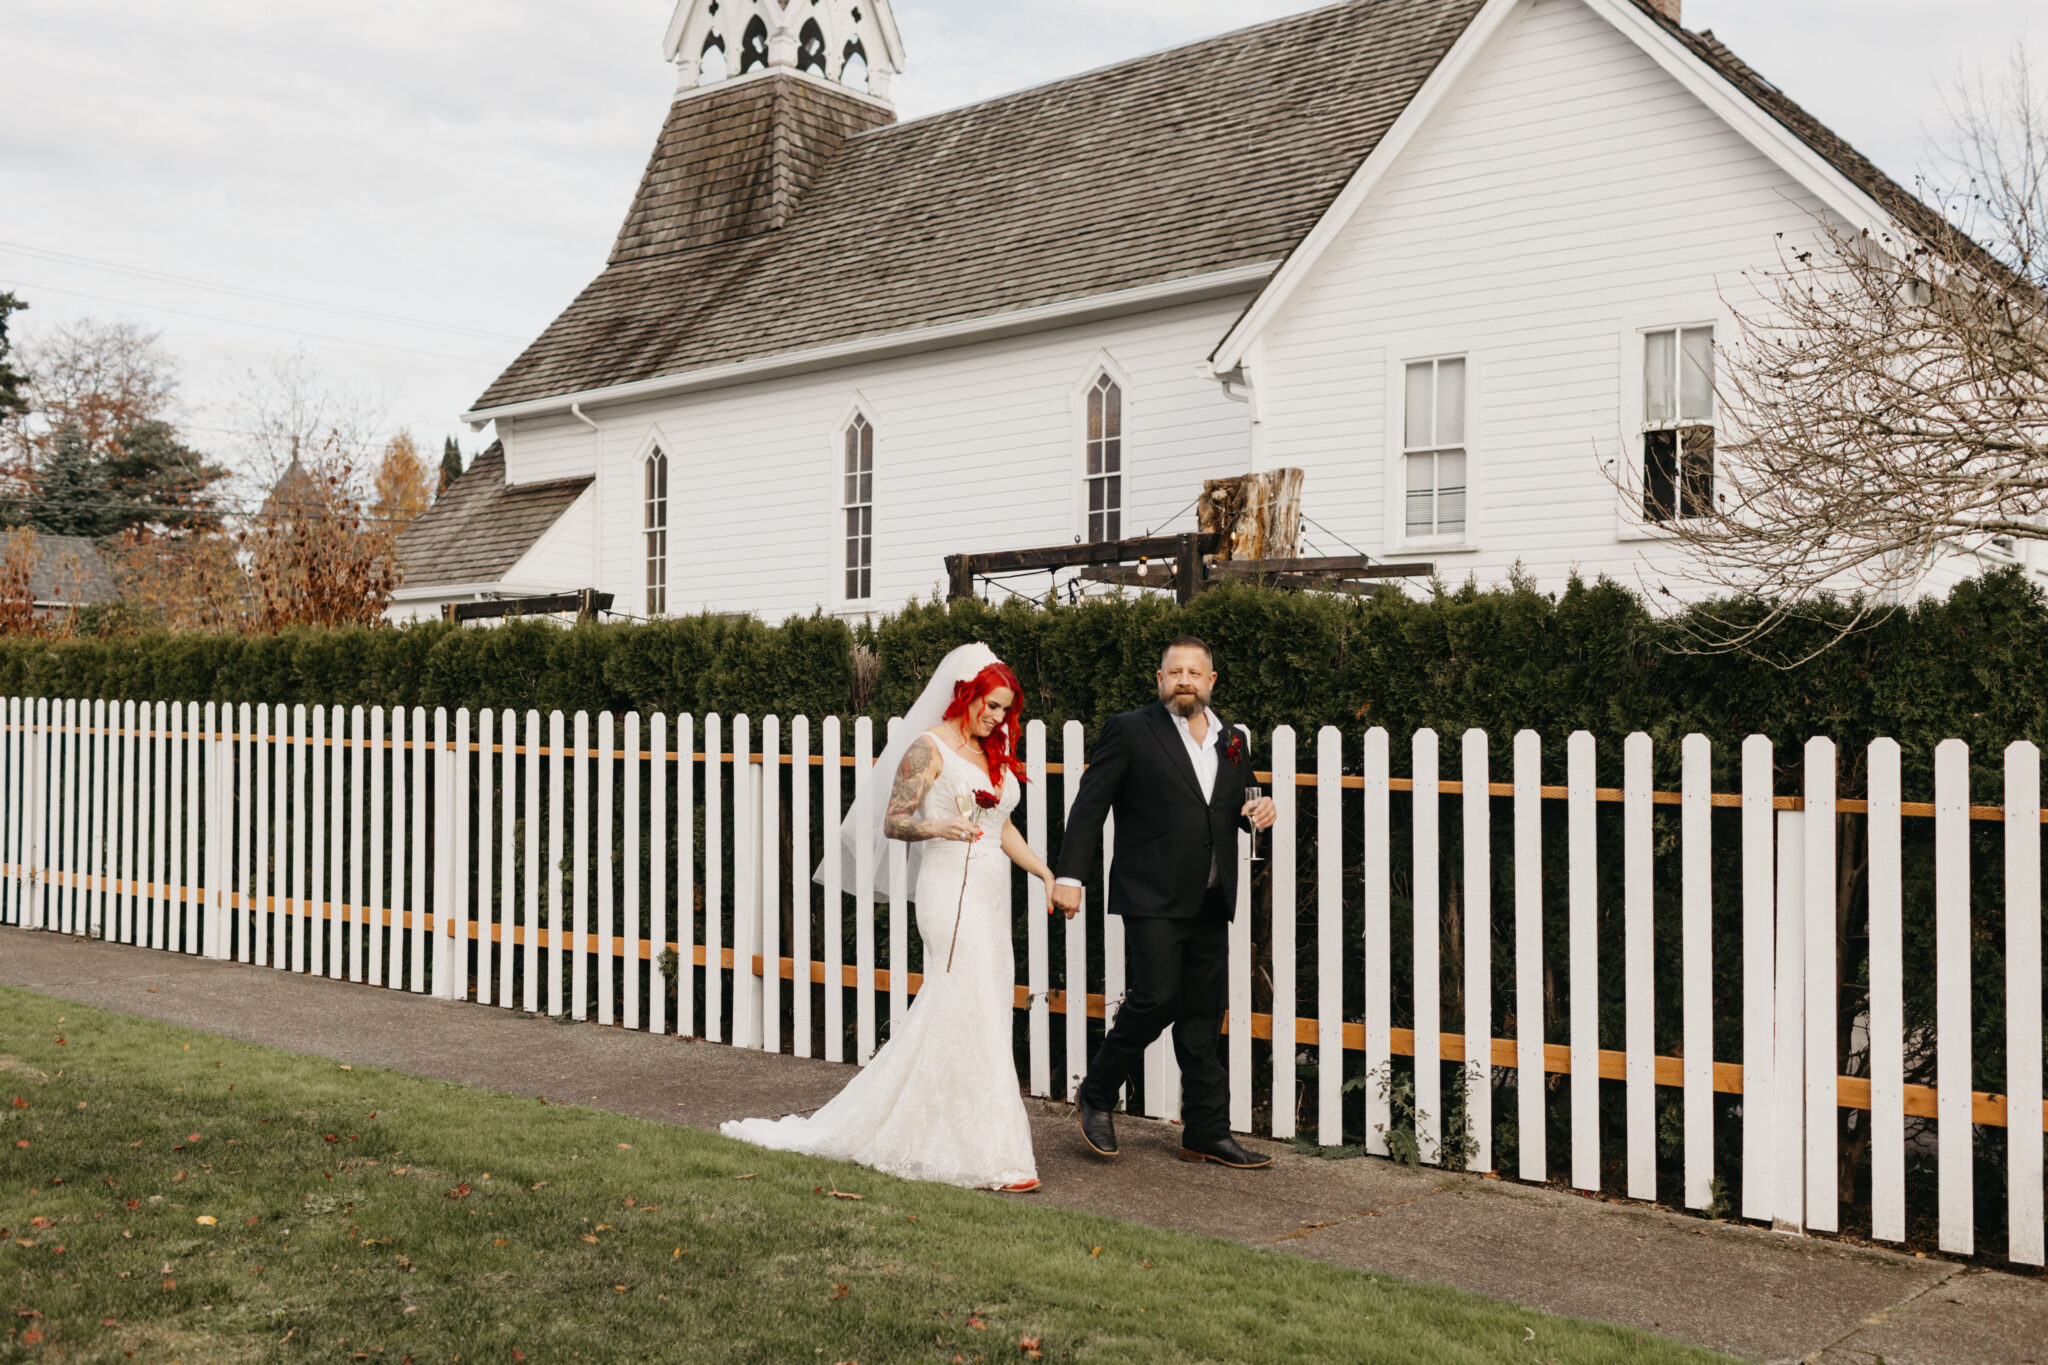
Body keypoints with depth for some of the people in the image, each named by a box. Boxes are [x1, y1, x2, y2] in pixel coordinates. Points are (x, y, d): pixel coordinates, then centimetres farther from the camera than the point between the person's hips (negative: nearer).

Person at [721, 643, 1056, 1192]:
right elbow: (892, 822, -10)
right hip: (951, 890, -8)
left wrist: (1046, 874, 17)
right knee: (974, 1016, -10)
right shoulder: (929, 746, -6)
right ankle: (990, 1157, -6)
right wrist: (937, 827, -28)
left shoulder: (994, 751, 17)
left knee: (945, 1015, 9)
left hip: (990, 894, 8)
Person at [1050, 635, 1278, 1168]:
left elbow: (1239, 809, 26)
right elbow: (1089, 806, -5)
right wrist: (1070, 875, -13)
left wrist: (1259, 811, 2)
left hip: (1211, 904, 6)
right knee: (1156, 998, -13)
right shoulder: (1130, 731, -2)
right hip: (1152, 899, -6)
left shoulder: (1232, 742, 14)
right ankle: (1097, 1096, 10)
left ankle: (1208, 1133, 16)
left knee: (1204, 1017, 9)